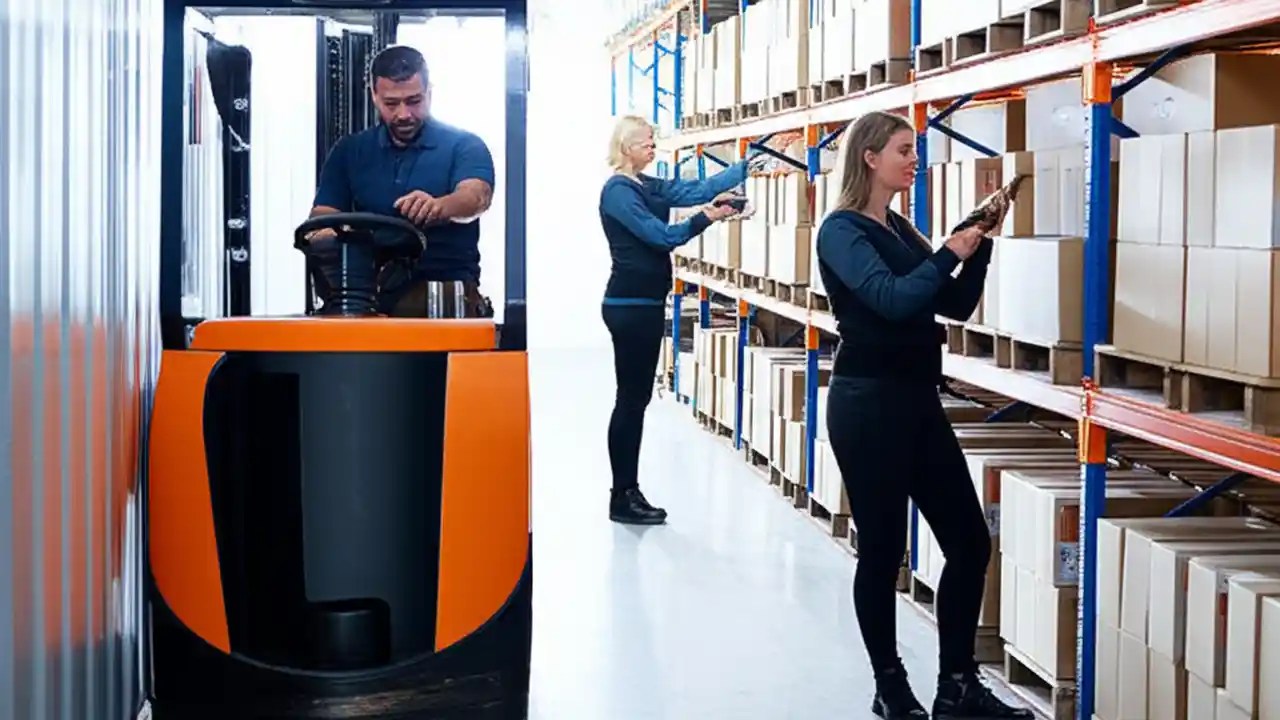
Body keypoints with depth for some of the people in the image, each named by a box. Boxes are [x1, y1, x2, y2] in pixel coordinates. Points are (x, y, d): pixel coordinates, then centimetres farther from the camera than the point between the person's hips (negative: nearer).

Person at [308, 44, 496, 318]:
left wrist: (438, 207, -40)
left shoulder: (465, 146, 5)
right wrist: (324, 233, -18)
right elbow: (322, 216, 9)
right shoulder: (350, 151, 16)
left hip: (444, 287, -3)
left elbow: (476, 197, -15)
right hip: (371, 289, 3)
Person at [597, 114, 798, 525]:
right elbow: (660, 235, -18)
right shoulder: (618, 191, -13)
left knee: (638, 398, 11)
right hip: (629, 305, -10)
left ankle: (629, 492, 16)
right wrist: (708, 217, -23)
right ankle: (622, 498, 0)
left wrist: (756, 160, 2)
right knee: (631, 399, -6)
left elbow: (696, 190, 6)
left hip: (648, 303, 10)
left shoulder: (647, 186, 13)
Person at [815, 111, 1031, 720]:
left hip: (919, 400, 8)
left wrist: (980, 246, 3)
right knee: (882, 550, 1)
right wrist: (950, 254, -13)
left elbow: (957, 305, 15)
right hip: (868, 403, -8)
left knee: (970, 542, 6)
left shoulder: (900, 229, 14)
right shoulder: (843, 230, -9)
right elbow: (892, 299, -24)